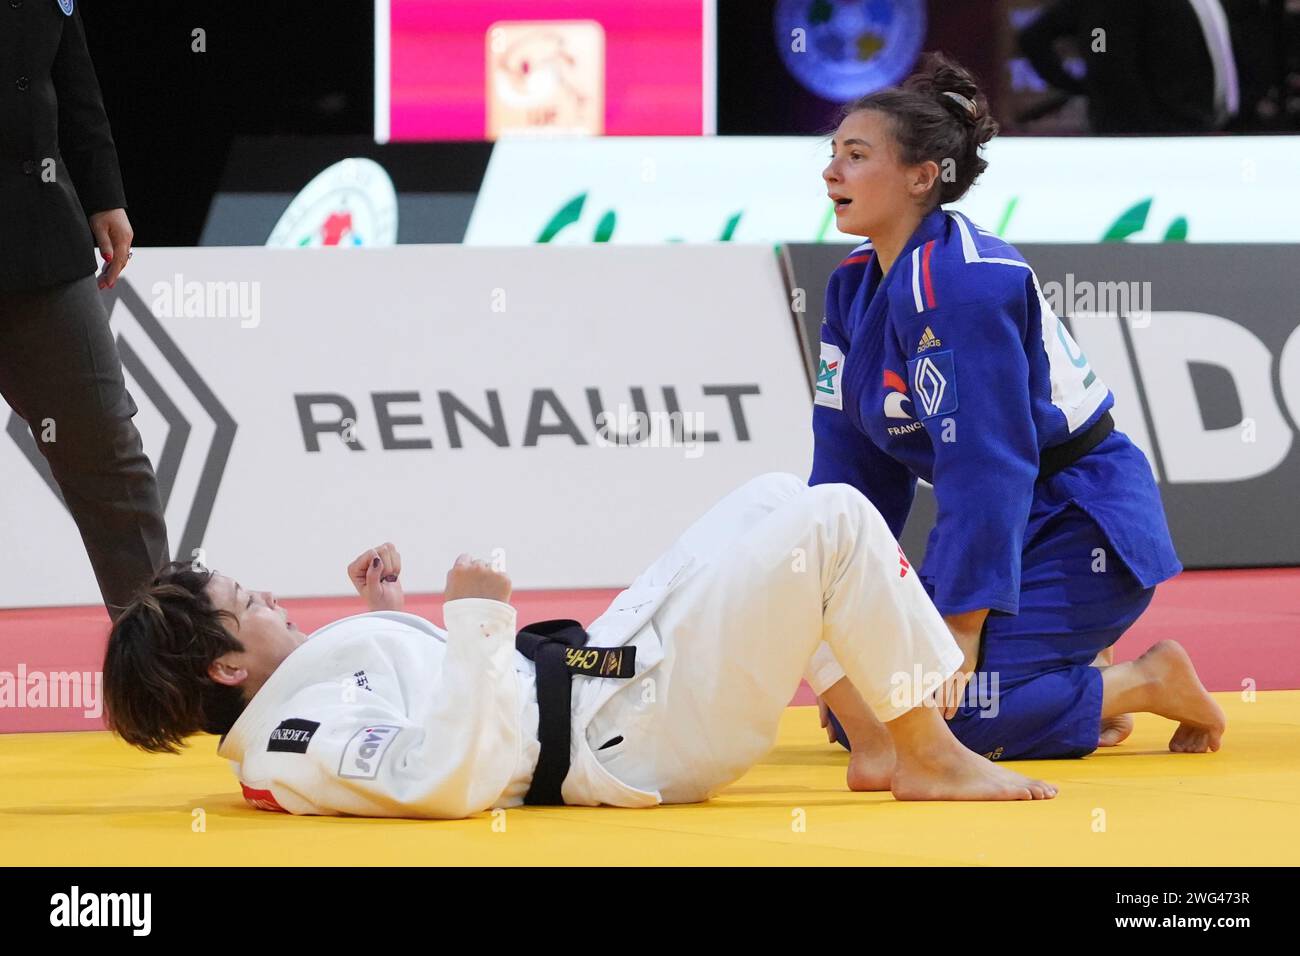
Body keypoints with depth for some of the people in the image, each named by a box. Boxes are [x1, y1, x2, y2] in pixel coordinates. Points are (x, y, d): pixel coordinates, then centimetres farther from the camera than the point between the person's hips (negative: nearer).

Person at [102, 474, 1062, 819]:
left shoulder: (287, 715, 8)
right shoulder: (303, 745, -23)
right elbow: (450, 778, -36)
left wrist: (389, 617, 13)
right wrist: (477, 623, -31)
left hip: (591, 670, 11)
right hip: (632, 726, -11)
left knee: (776, 501, 21)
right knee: (835, 519, -12)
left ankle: (885, 733, 24)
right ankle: (930, 758, 0)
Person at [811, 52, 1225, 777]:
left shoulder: (961, 282, -24)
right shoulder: (855, 289, 5)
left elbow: (985, 465, -27)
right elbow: (853, 465, 6)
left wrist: (962, 630, -27)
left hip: (1080, 526, -9)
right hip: (1009, 526, 9)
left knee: (948, 712, -22)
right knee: (861, 708, 2)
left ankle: (1148, 683, -2)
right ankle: (1084, 679, 16)